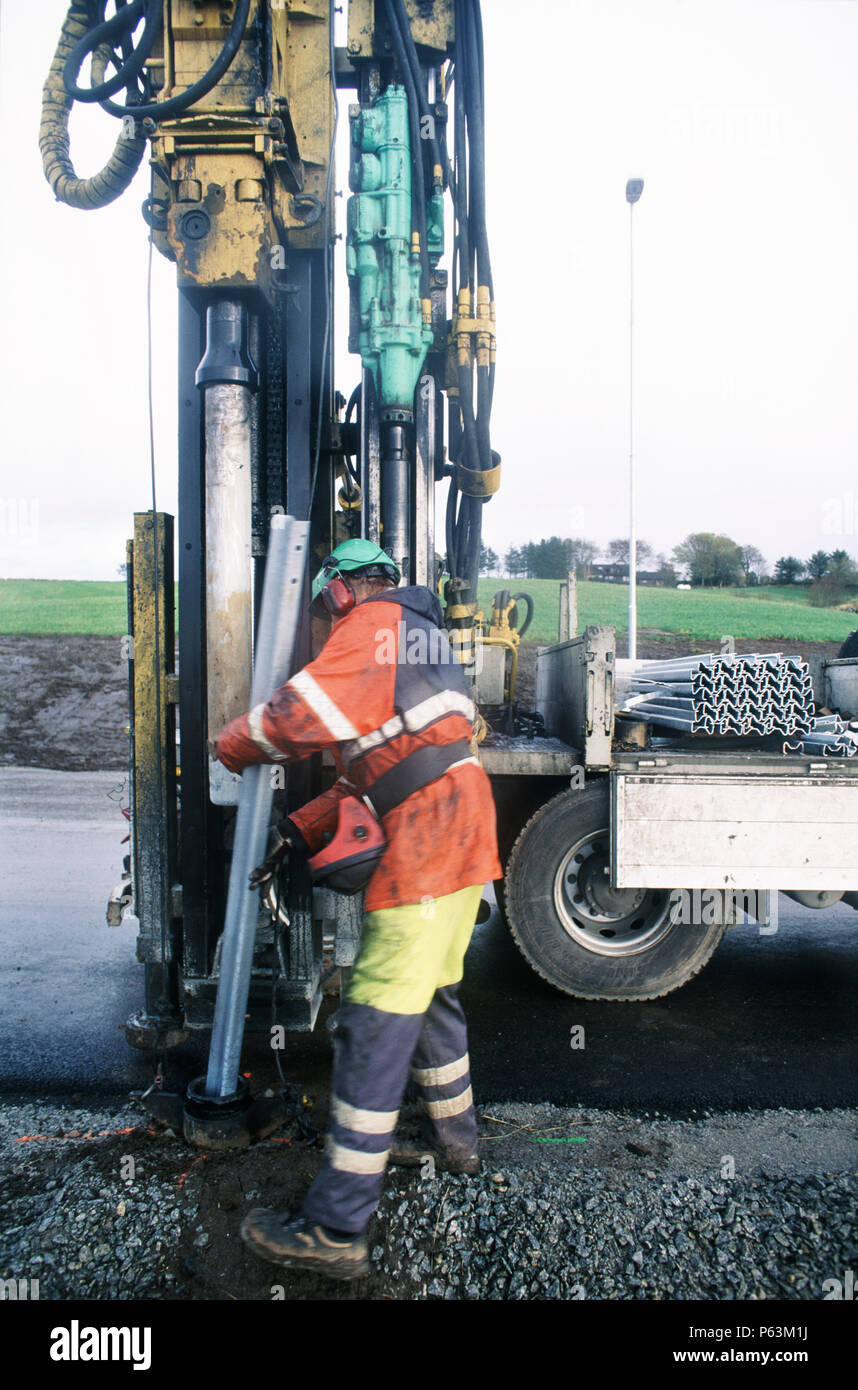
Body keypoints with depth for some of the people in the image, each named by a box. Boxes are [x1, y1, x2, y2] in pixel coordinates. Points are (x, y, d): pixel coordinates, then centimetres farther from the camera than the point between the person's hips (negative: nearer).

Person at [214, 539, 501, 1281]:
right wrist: (302, 830, 17)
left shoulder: (375, 621, -4)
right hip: (464, 826, 10)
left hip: (429, 831, -10)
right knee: (434, 992, 24)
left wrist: (233, 746, 4)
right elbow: (376, 763, 23)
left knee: (378, 1023, -8)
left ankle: (337, 1229, 0)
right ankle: (456, 1138, 42)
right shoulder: (418, 634, 26)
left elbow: (306, 710, -16)